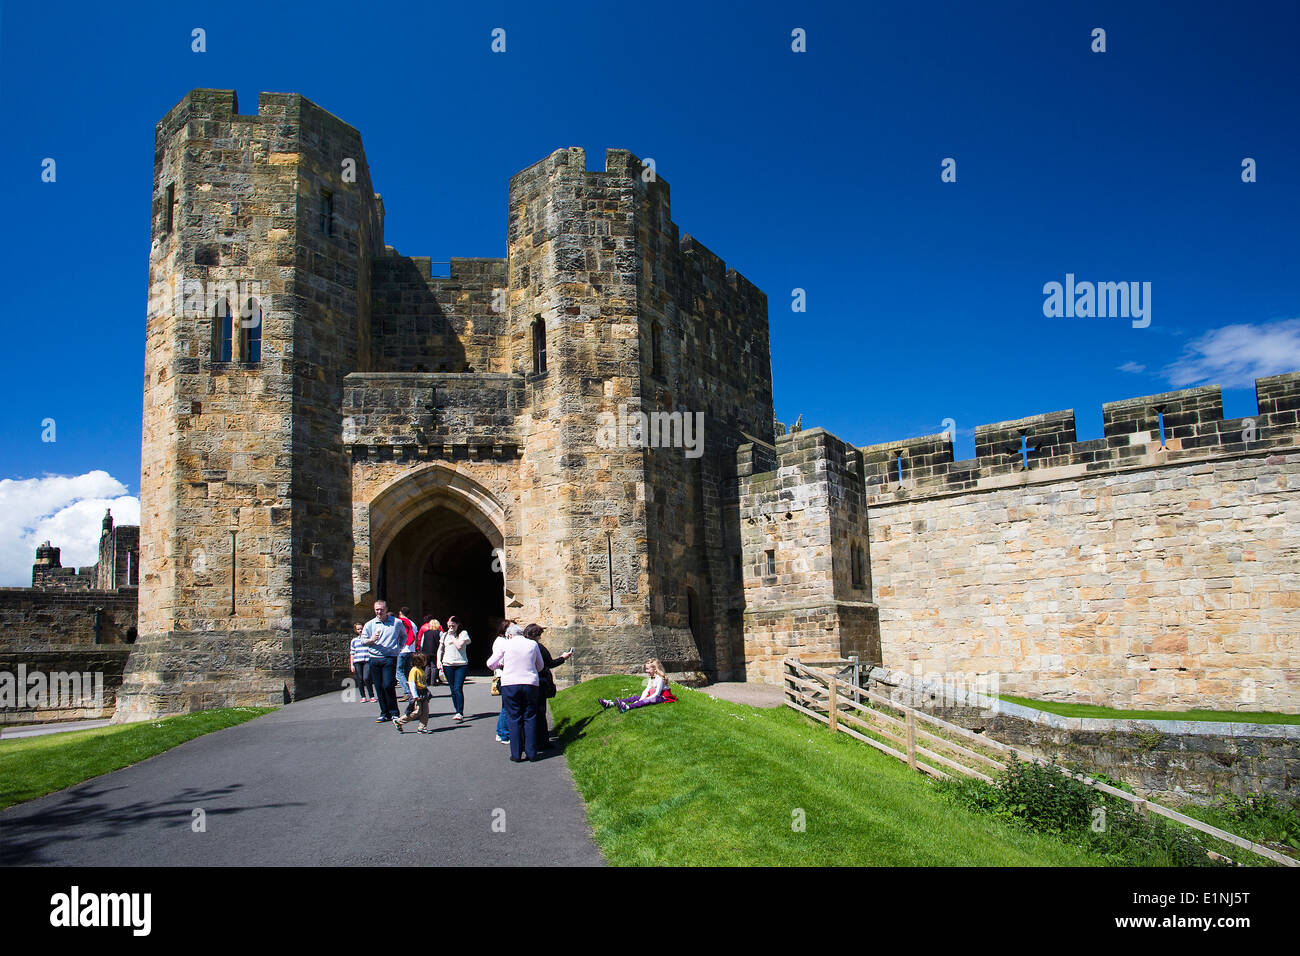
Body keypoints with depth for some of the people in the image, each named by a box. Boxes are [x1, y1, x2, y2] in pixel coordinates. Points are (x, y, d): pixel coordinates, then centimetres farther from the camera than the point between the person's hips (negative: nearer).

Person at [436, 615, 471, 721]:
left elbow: (459, 645, -12)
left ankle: (460, 713, -17)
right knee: (453, 690, 6)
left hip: (461, 664, -4)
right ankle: (459, 712, 14)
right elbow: (440, 649, 16)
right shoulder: (444, 635, 14)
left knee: (458, 689, -14)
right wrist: (439, 661, 3)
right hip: (448, 665, 4)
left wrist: (452, 636, -5)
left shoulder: (463, 633, 2)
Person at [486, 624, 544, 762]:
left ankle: (516, 754, 4)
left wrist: (502, 664, 24)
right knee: (530, 719, 8)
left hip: (510, 684, -1)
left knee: (514, 719, 4)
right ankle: (531, 753, 8)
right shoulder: (533, 644, 7)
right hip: (530, 683, 2)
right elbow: (540, 666, 16)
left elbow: (490, 663, 5)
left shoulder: (507, 644, 1)